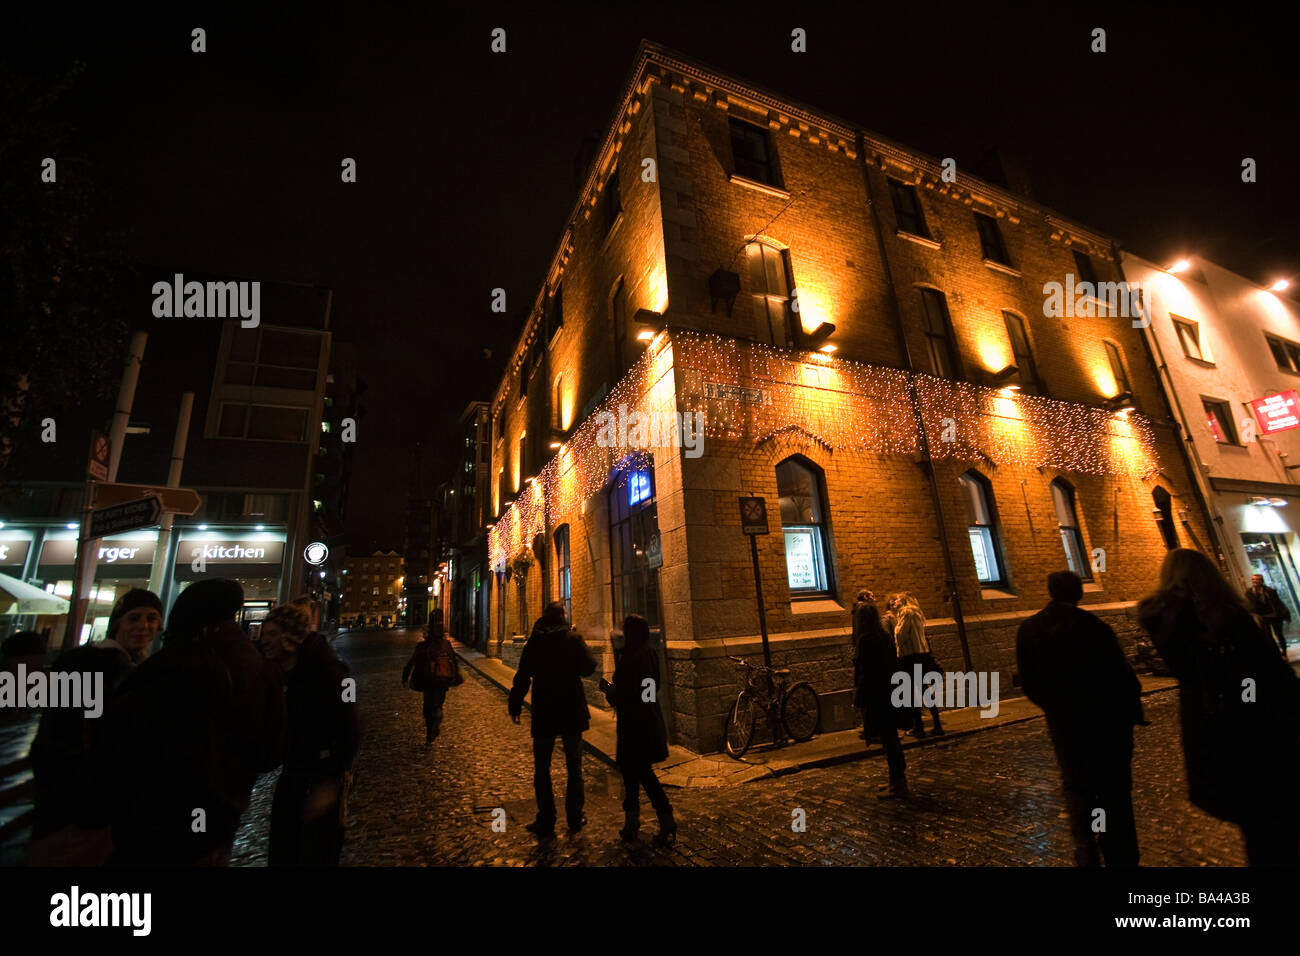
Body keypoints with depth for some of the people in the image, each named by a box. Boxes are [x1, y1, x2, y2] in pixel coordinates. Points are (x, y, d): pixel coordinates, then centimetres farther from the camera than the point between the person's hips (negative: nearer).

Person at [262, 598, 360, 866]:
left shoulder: (327, 671, -22)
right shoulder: (276, 673, 1)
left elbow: (350, 731, -23)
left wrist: (331, 783, -23)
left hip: (324, 777, -6)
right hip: (290, 776, 7)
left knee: (316, 856, 8)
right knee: (281, 854, 17)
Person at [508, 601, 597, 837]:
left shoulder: (534, 642, -3)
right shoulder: (573, 638, -10)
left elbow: (522, 677, -1)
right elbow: (589, 667, -6)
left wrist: (515, 705, 10)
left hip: (543, 714, 1)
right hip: (572, 713, -1)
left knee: (541, 770, 14)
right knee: (574, 768, 15)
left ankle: (546, 821, 18)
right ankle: (575, 817, 22)